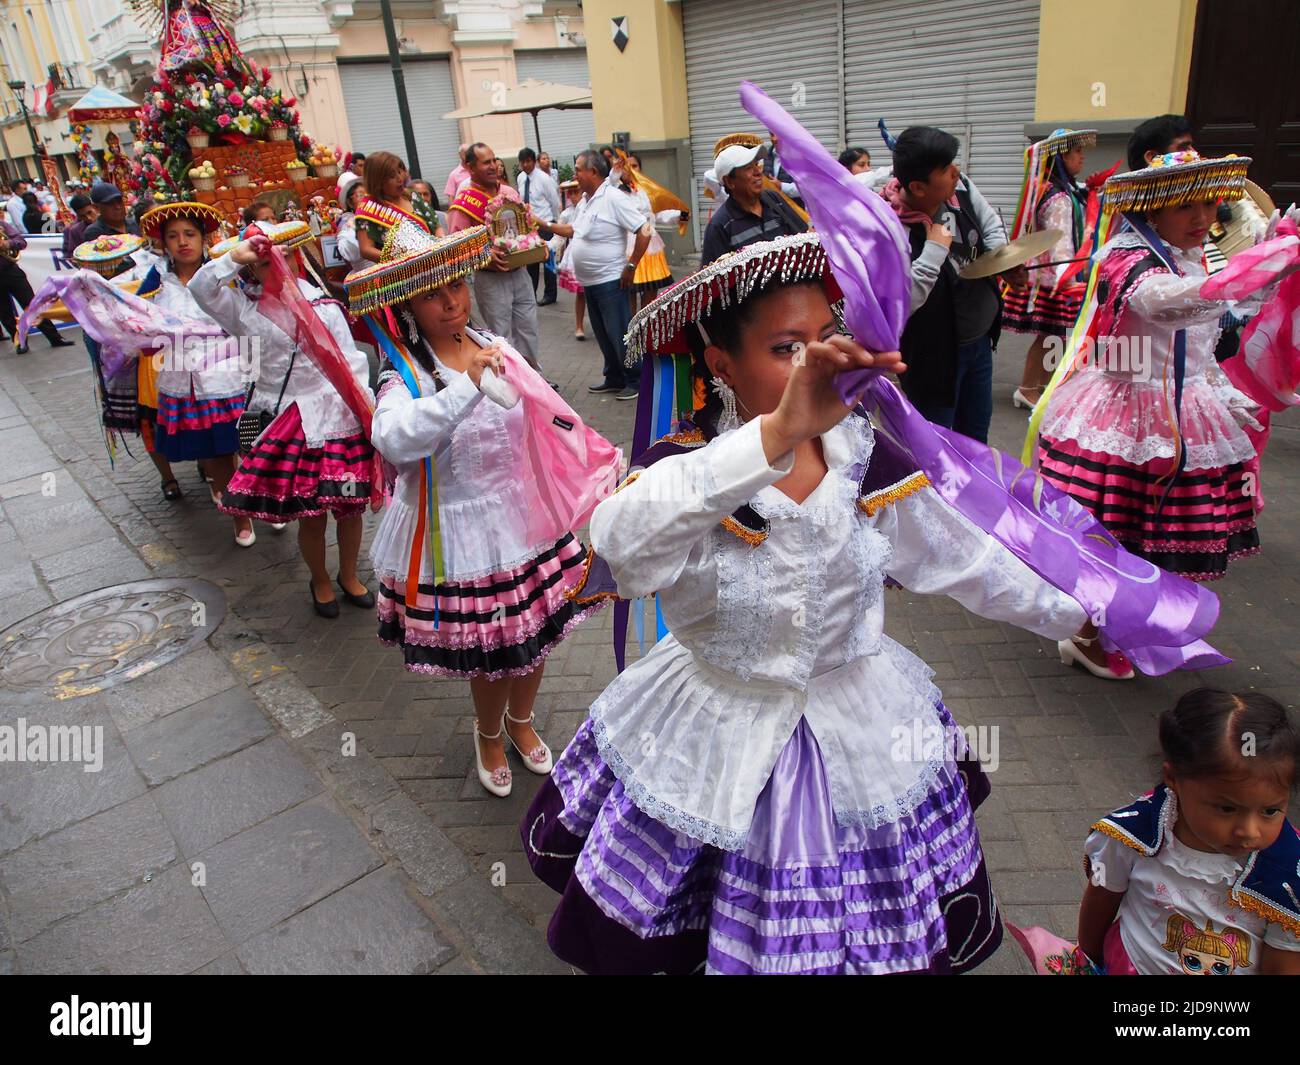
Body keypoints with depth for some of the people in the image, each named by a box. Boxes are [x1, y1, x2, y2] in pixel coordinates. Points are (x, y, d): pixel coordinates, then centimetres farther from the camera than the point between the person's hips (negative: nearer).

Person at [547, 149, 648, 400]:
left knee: (620, 334, -1)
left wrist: (630, 266, -17)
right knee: (603, 334, 16)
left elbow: (644, 232, -20)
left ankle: (636, 381, 12)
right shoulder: (585, 200, 11)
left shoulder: (614, 198, -16)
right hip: (589, 282, 9)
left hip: (610, 281, -9)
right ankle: (614, 378, 27)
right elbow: (575, 231, 25)